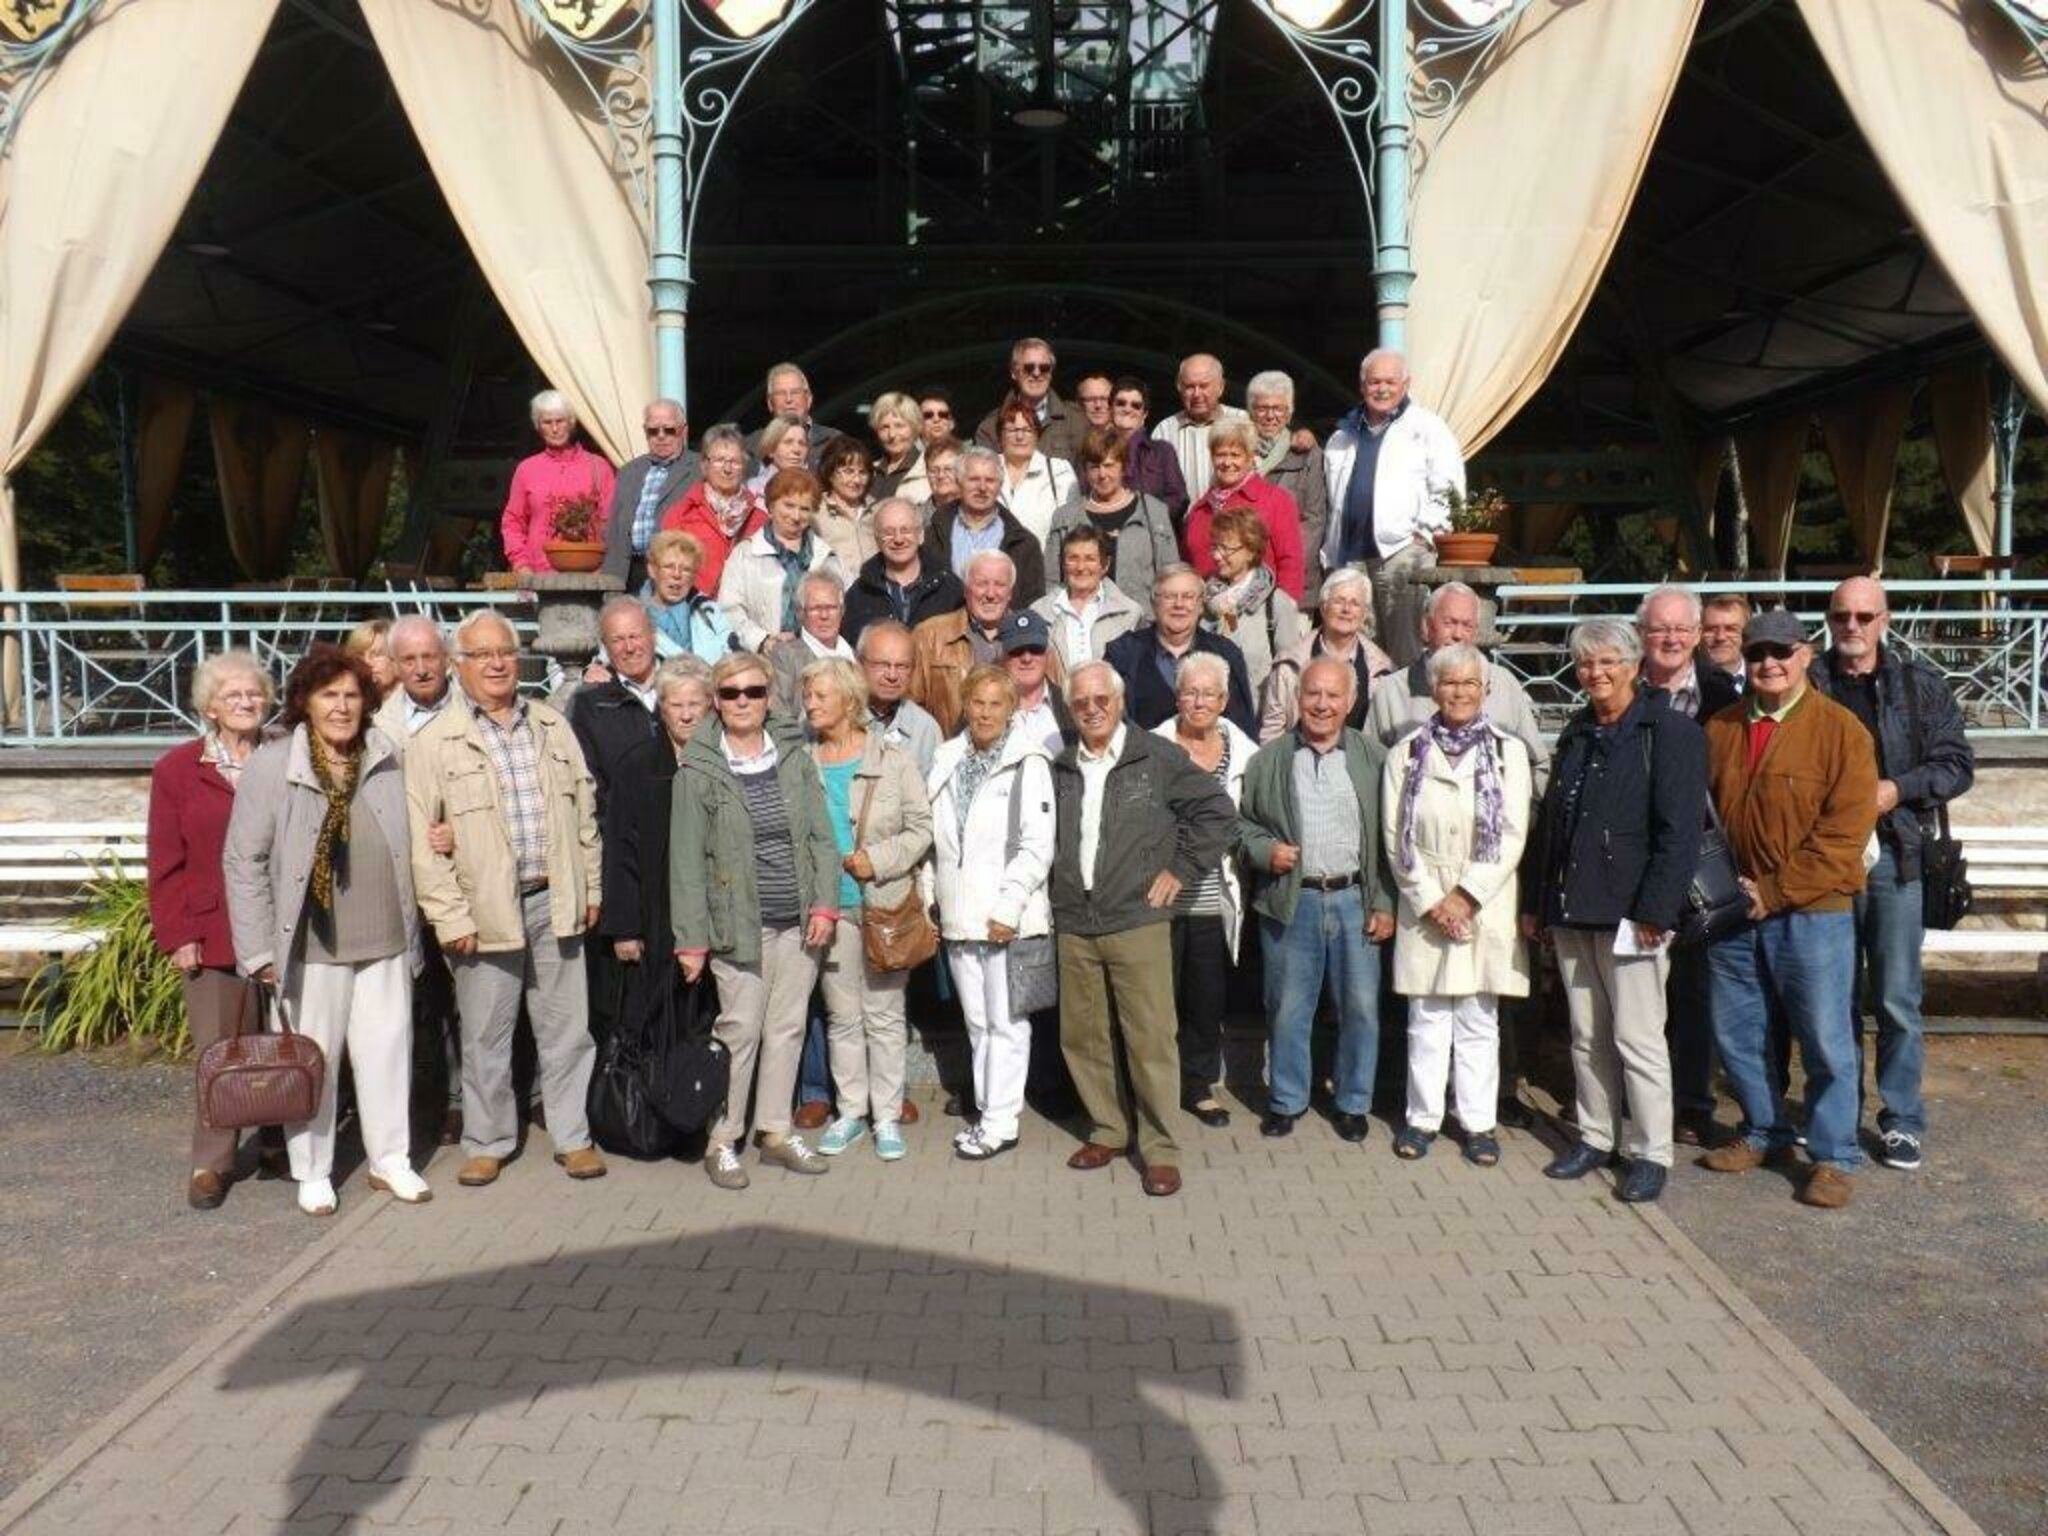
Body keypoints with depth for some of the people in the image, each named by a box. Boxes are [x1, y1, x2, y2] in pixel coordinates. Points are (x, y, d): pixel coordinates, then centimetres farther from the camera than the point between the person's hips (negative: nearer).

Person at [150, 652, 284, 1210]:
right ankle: (211, 1163, 11)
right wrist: (176, 935, -4)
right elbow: (166, 863, 1)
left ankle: (281, 1140, 31)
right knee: (216, 1051, 1)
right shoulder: (177, 769, 2)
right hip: (211, 934, -1)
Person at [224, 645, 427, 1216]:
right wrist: (259, 949, -8)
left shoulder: (387, 762, 6)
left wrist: (417, 916, 12)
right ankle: (312, 1173, 23)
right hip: (312, 945, -3)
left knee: (388, 1051, 10)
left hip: (386, 941, 3)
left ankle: (390, 1160, 26)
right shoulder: (271, 766, -6)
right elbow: (243, 860, -5)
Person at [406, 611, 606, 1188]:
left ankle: (573, 1136, 21)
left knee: (567, 1028, 9)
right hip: (486, 910, -3)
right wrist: (450, 917, -9)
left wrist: (590, 887, 10)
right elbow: (423, 841, -5)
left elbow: (584, 810, 14)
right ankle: (487, 1142, 23)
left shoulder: (553, 727, 10)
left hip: (554, 902, 3)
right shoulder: (435, 741, -2)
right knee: (485, 1036, 7)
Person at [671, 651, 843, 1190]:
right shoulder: (698, 770, -4)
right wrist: (690, 938, -9)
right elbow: (687, 859, -6)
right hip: (739, 923, -4)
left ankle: (777, 1132, 23)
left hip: (798, 923, 4)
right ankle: (722, 1141, 13)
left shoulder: (795, 760, 7)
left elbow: (821, 838, 7)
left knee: (788, 1027, 10)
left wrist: (825, 904, -3)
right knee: (740, 1030, -2)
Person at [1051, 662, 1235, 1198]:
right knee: (1083, 1037, 9)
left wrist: (1181, 869, -3)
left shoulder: (1157, 758, -3)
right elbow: (1045, 837, 27)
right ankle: (1109, 1130, 26)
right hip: (1074, 926, 5)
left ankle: (1160, 1148, 7)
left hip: (1138, 922, -4)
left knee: (1150, 1038, -4)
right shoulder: (1060, 770, 10)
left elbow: (1218, 812, -1)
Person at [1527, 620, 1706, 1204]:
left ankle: (1651, 1153, 10)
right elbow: (1548, 821, 18)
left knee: (1636, 1037, -2)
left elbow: (1679, 830, -13)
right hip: (1571, 911, 7)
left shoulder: (1671, 732, -6)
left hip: (1630, 914, -7)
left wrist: (1653, 910, -18)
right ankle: (1595, 1137, 24)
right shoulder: (1576, 735, 15)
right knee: (1587, 1036, 13)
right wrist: (1535, 902, 15)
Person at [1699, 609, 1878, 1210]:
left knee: (1825, 1041, 2)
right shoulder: (1720, 728, 8)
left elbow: (1846, 829, -12)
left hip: (1812, 913, -5)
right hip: (1734, 912, 5)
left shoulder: (1840, 729, -7)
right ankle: (1764, 1134, 32)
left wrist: (1776, 891, -14)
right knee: (1737, 1033, 14)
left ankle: (1834, 1157, 16)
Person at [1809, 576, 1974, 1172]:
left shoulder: (1920, 685, 3)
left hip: (1895, 855, -1)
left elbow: (1957, 764, 3)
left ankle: (1903, 1120, 15)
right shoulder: (1809, 683, 3)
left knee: (1897, 999, 2)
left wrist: (1898, 789, -11)